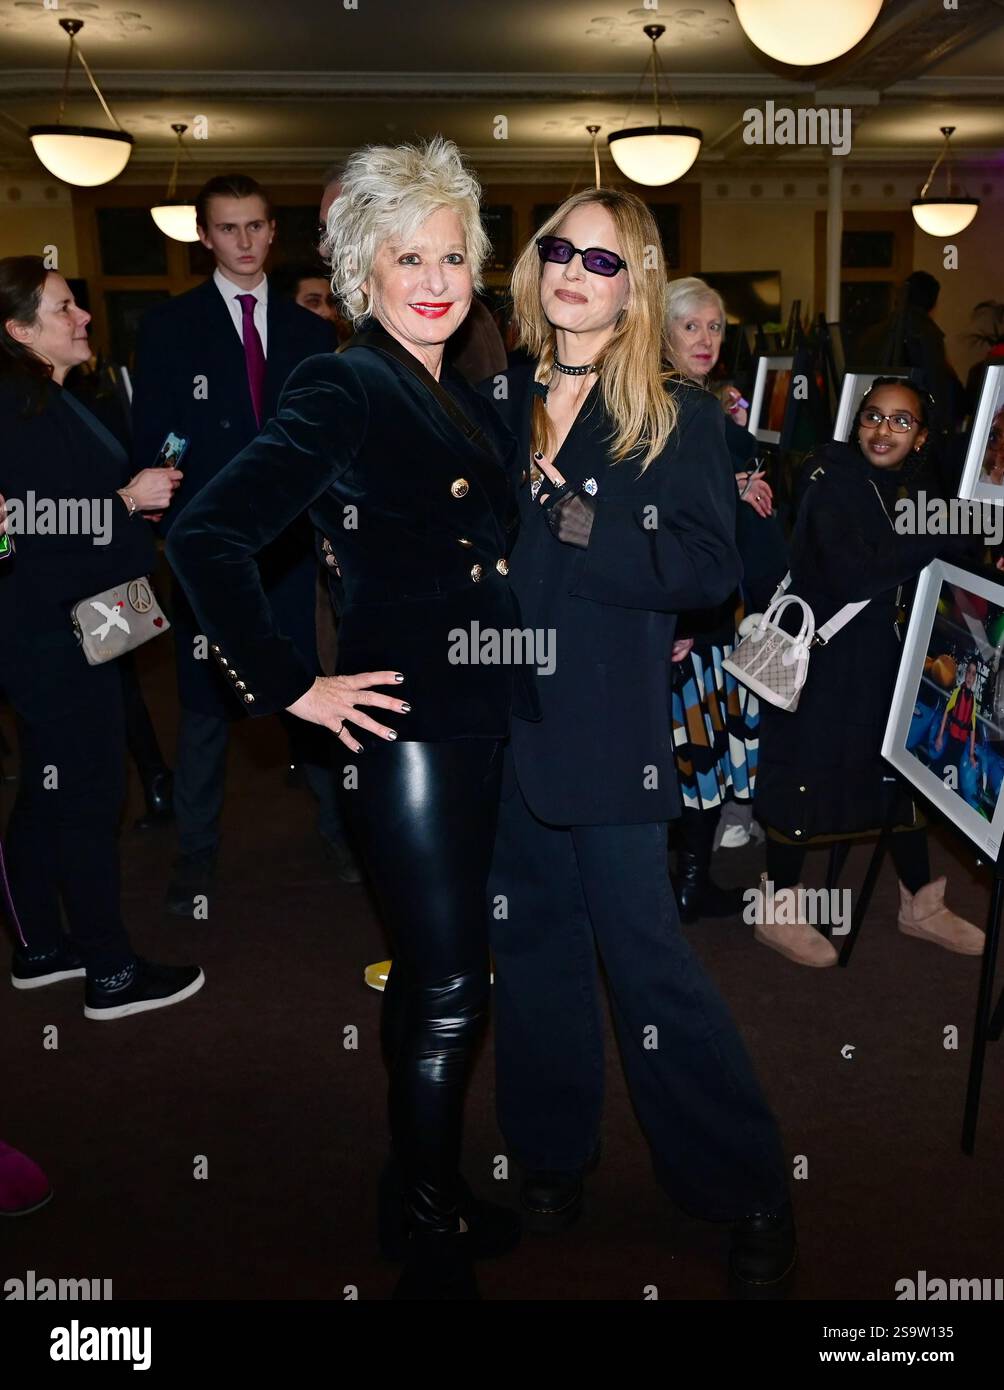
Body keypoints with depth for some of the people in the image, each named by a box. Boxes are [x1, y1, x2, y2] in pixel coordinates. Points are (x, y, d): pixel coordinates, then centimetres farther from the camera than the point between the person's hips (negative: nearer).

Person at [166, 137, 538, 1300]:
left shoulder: (464, 399, 13)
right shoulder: (341, 389, -11)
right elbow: (206, 537, -20)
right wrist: (290, 688, -18)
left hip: (482, 722, 8)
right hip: (405, 725, -8)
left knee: (437, 979, 18)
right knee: (448, 992, 0)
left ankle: (434, 1196, 35)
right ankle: (429, 1243, 20)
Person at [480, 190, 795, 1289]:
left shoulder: (680, 416, 0)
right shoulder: (495, 399, 11)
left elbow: (708, 568, -10)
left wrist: (578, 521, -17)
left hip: (608, 724, -4)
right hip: (501, 712, 4)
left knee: (643, 950, -2)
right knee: (532, 940, 12)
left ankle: (749, 1192, 16)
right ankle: (552, 1155, 31)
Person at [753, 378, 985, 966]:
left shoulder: (913, 486, 7)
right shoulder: (832, 478, -16)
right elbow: (853, 572, -29)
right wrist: (943, 539, -27)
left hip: (883, 653, 7)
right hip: (819, 652, -7)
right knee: (806, 776, 2)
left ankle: (920, 903, 31)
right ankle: (777, 910, 20)